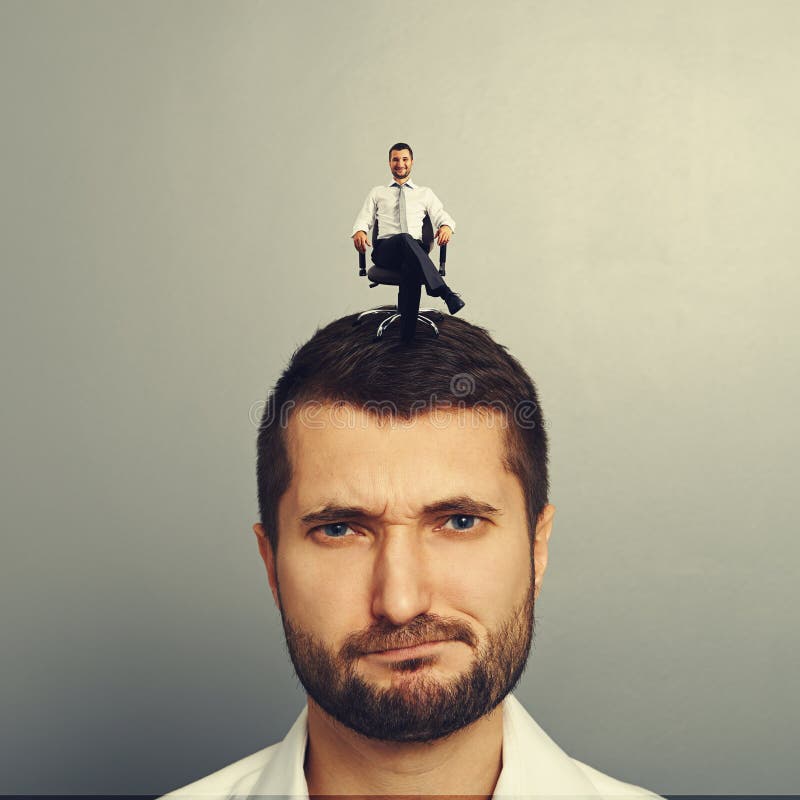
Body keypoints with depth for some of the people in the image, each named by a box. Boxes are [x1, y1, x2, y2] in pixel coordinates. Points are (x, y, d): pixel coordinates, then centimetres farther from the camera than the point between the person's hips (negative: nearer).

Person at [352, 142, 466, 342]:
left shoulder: (425, 193, 26)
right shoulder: (377, 193, 26)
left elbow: (441, 216, 13)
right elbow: (364, 218, 15)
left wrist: (446, 226, -13)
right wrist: (359, 231, -11)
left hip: (415, 249, 1)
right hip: (384, 250, -1)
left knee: (411, 267, -40)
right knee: (405, 239, -40)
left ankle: (407, 333, -45)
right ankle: (445, 293, -54)